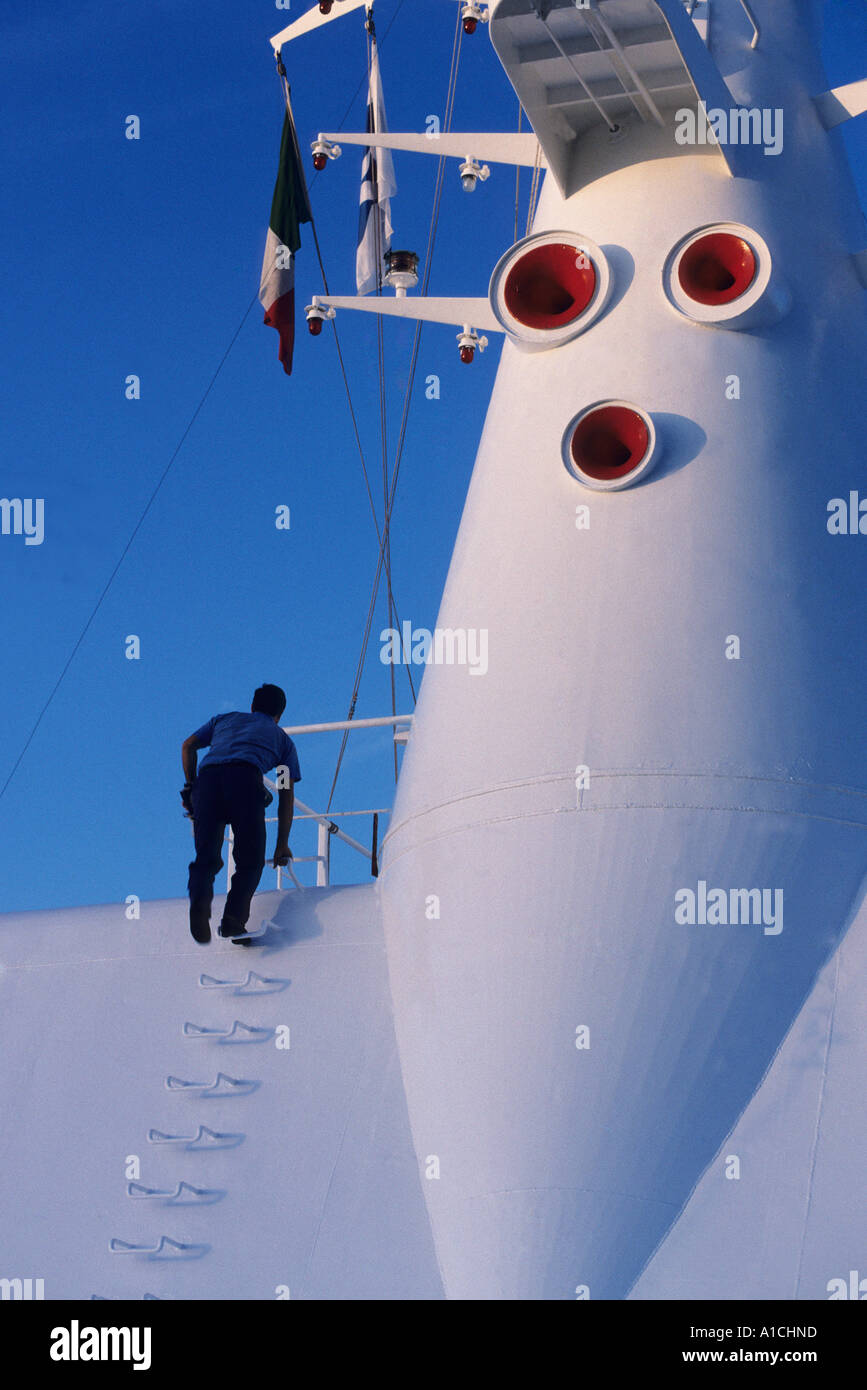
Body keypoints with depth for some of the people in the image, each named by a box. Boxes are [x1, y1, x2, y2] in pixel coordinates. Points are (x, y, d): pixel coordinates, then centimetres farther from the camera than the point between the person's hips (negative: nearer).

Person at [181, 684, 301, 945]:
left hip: (208, 777, 2)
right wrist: (282, 845, 28)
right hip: (245, 778, -2)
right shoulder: (282, 738, 33)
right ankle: (234, 918, -17)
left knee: (206, 857, 4)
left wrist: (191, 786, 30)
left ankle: (199, 901, -27)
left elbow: (188, 745, 24)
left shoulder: (225, 719, 38)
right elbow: (287, 796, 26)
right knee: (250, 860, 6)